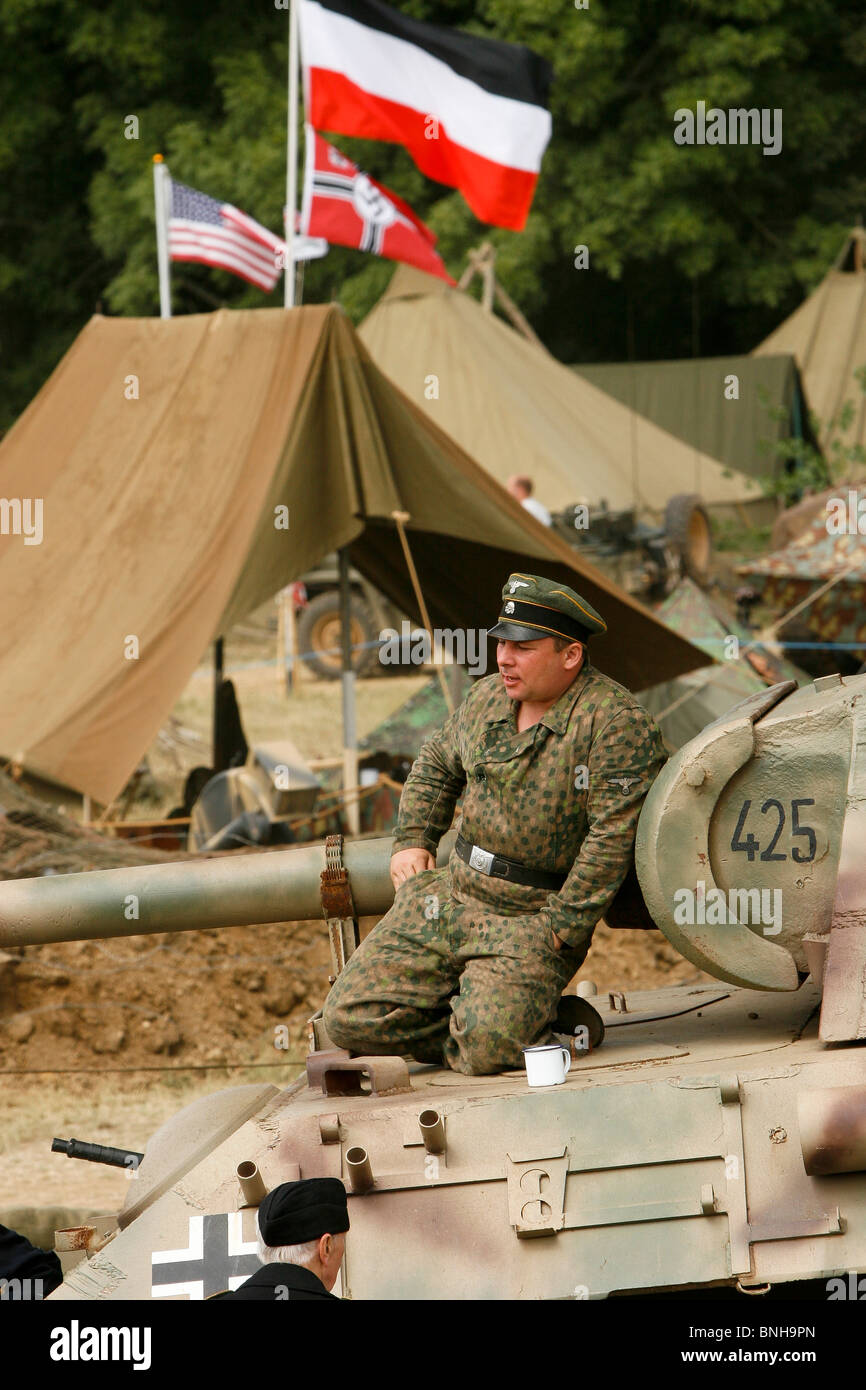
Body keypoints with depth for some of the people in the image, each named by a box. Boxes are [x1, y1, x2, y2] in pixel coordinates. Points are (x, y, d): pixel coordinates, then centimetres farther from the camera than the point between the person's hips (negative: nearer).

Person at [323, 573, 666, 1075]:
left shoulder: (616, 720, -14)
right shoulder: (487, 698, 9)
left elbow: (613, 834, -18)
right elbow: (436, 765, 30)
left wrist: (563, 927, -19)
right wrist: (412, 839, 16)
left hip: (535, 918, -6)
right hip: (449, 896, 6)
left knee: (487, 1047, -28)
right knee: (351, 1020, -6)